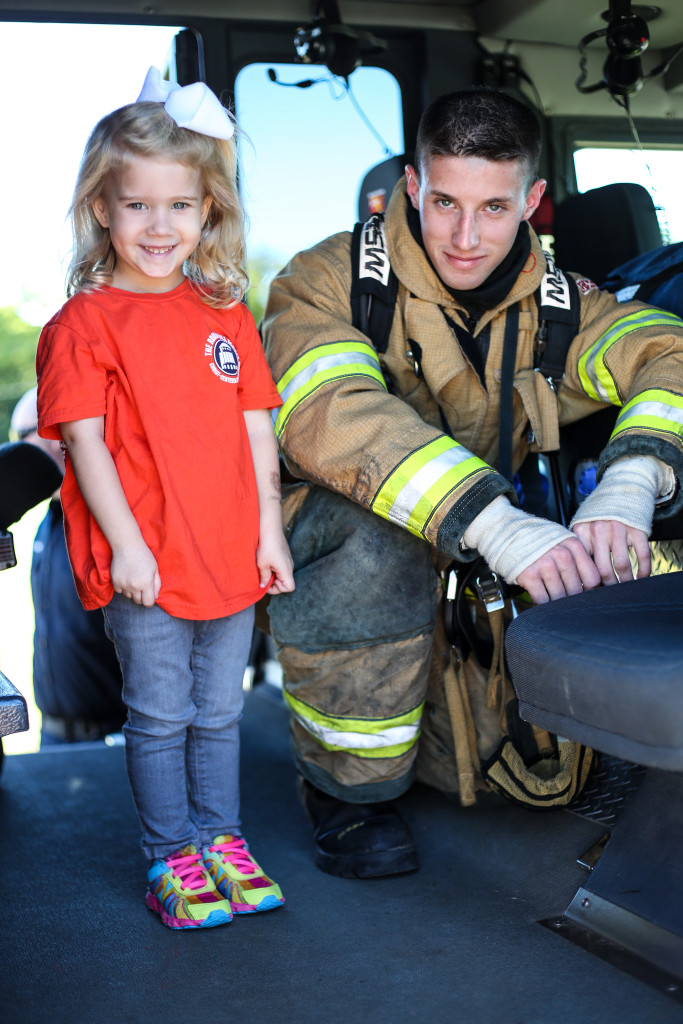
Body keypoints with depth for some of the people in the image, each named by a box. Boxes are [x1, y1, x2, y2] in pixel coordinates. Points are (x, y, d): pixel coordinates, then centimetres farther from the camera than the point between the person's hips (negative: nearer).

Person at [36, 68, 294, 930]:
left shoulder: (226, 316, 9)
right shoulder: (83, 324, -6)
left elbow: (257, 430, 10)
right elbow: (85, 440, -10)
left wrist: (269, 532, 6)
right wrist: (126, 543, -15)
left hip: (231, 558, 4)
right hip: (144, 566, -4)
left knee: (219, 713, 16)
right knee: (159, 718, 7)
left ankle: (221, 837, 31)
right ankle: (169, 854, 22)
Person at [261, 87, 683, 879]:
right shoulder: (326, 281, -16)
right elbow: (332, 414, -35)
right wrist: (493, 523, -48)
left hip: (464, 587, 4)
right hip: (320, 578, -4)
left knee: (545, 776, -6)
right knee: (375, 532, -37)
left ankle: (409, 727, 25)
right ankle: (344, 784, -12)